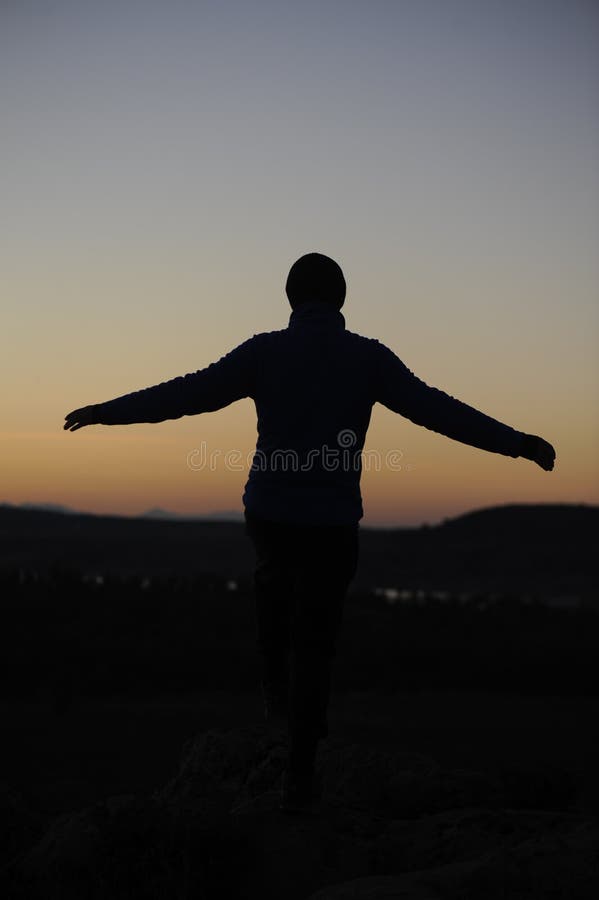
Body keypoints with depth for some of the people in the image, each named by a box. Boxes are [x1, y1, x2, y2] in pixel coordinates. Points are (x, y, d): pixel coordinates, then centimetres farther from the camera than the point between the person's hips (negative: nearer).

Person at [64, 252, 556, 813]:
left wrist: (108, 412, 6)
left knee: (275, 575, 37)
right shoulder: (367, 357, -4)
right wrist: (517, 443, 3)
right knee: (314, 644, 8)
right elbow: (437, 409, -4)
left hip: (268, 512, 1)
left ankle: (275, 682, 29)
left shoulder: (265, 351, -4)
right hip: (333, 521, -1)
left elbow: (189, 393, -4)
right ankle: (299, 774, 6)